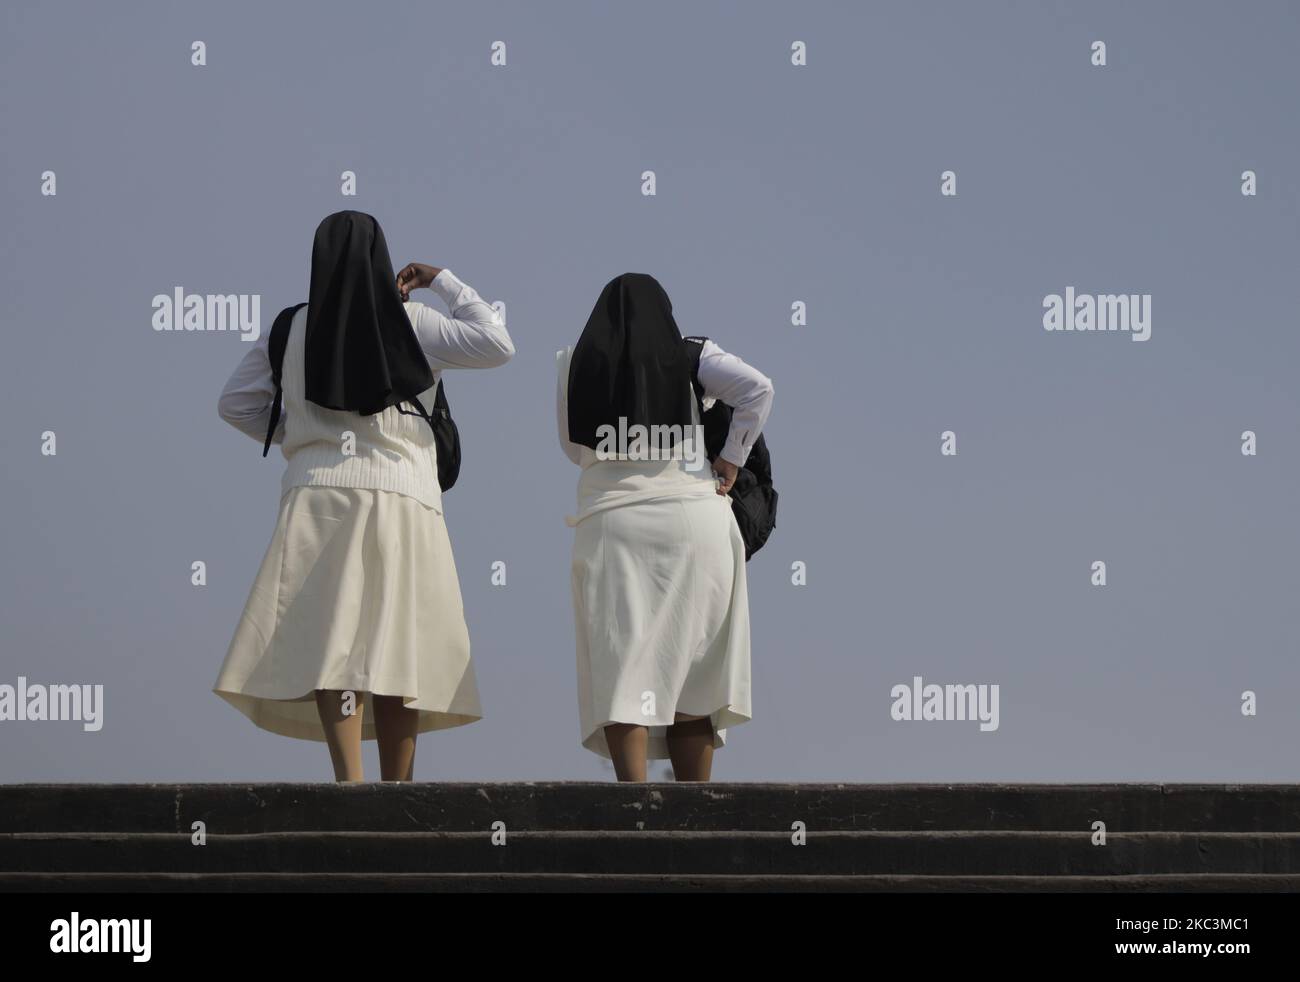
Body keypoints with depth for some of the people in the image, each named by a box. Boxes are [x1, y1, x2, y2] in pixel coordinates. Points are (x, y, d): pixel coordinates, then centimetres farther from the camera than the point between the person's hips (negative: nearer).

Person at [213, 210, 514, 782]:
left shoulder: (291, 329, 9)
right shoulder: (409, 323, 2)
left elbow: (236, 404, 15)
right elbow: (497, 344, 1)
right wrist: (443, 281, 10)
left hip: (318, 496, 1)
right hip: (400, 500, 0)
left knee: (330, 646, -9)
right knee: (397, 649, 3)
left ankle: (349, 778, -26)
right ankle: (397, 791, 4)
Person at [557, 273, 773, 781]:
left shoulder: (574, 364, 8)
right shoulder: (689, 357, 5)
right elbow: (758, 388, -6)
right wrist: (730, 460, 1)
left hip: (610, 524, 0)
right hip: (694, 516, 1)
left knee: (621, 668, -6)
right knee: (691, 671, 6)